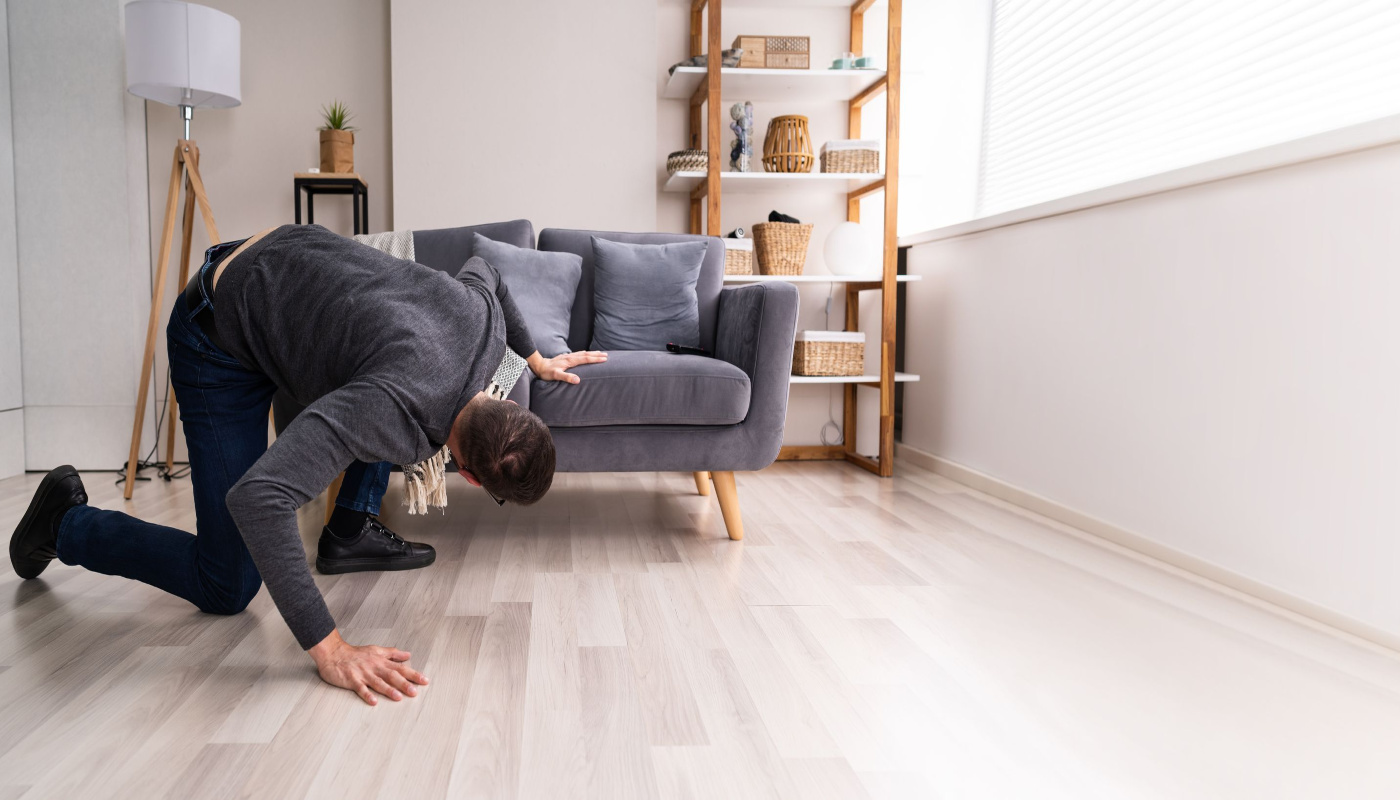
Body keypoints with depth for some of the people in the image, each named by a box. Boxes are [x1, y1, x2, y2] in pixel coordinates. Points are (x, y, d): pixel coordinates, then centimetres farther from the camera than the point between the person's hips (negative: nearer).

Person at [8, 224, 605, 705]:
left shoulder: (483, 315, -16)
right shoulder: (397, 408, -39)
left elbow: (482, 269, 11)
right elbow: (257, 497, -46)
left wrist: (534, 357, 21)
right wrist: (329, 650, -45)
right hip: (220, 338, -7)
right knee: (226, 588, -5)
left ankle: (351, 531, 20)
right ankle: (64, 521, 18)